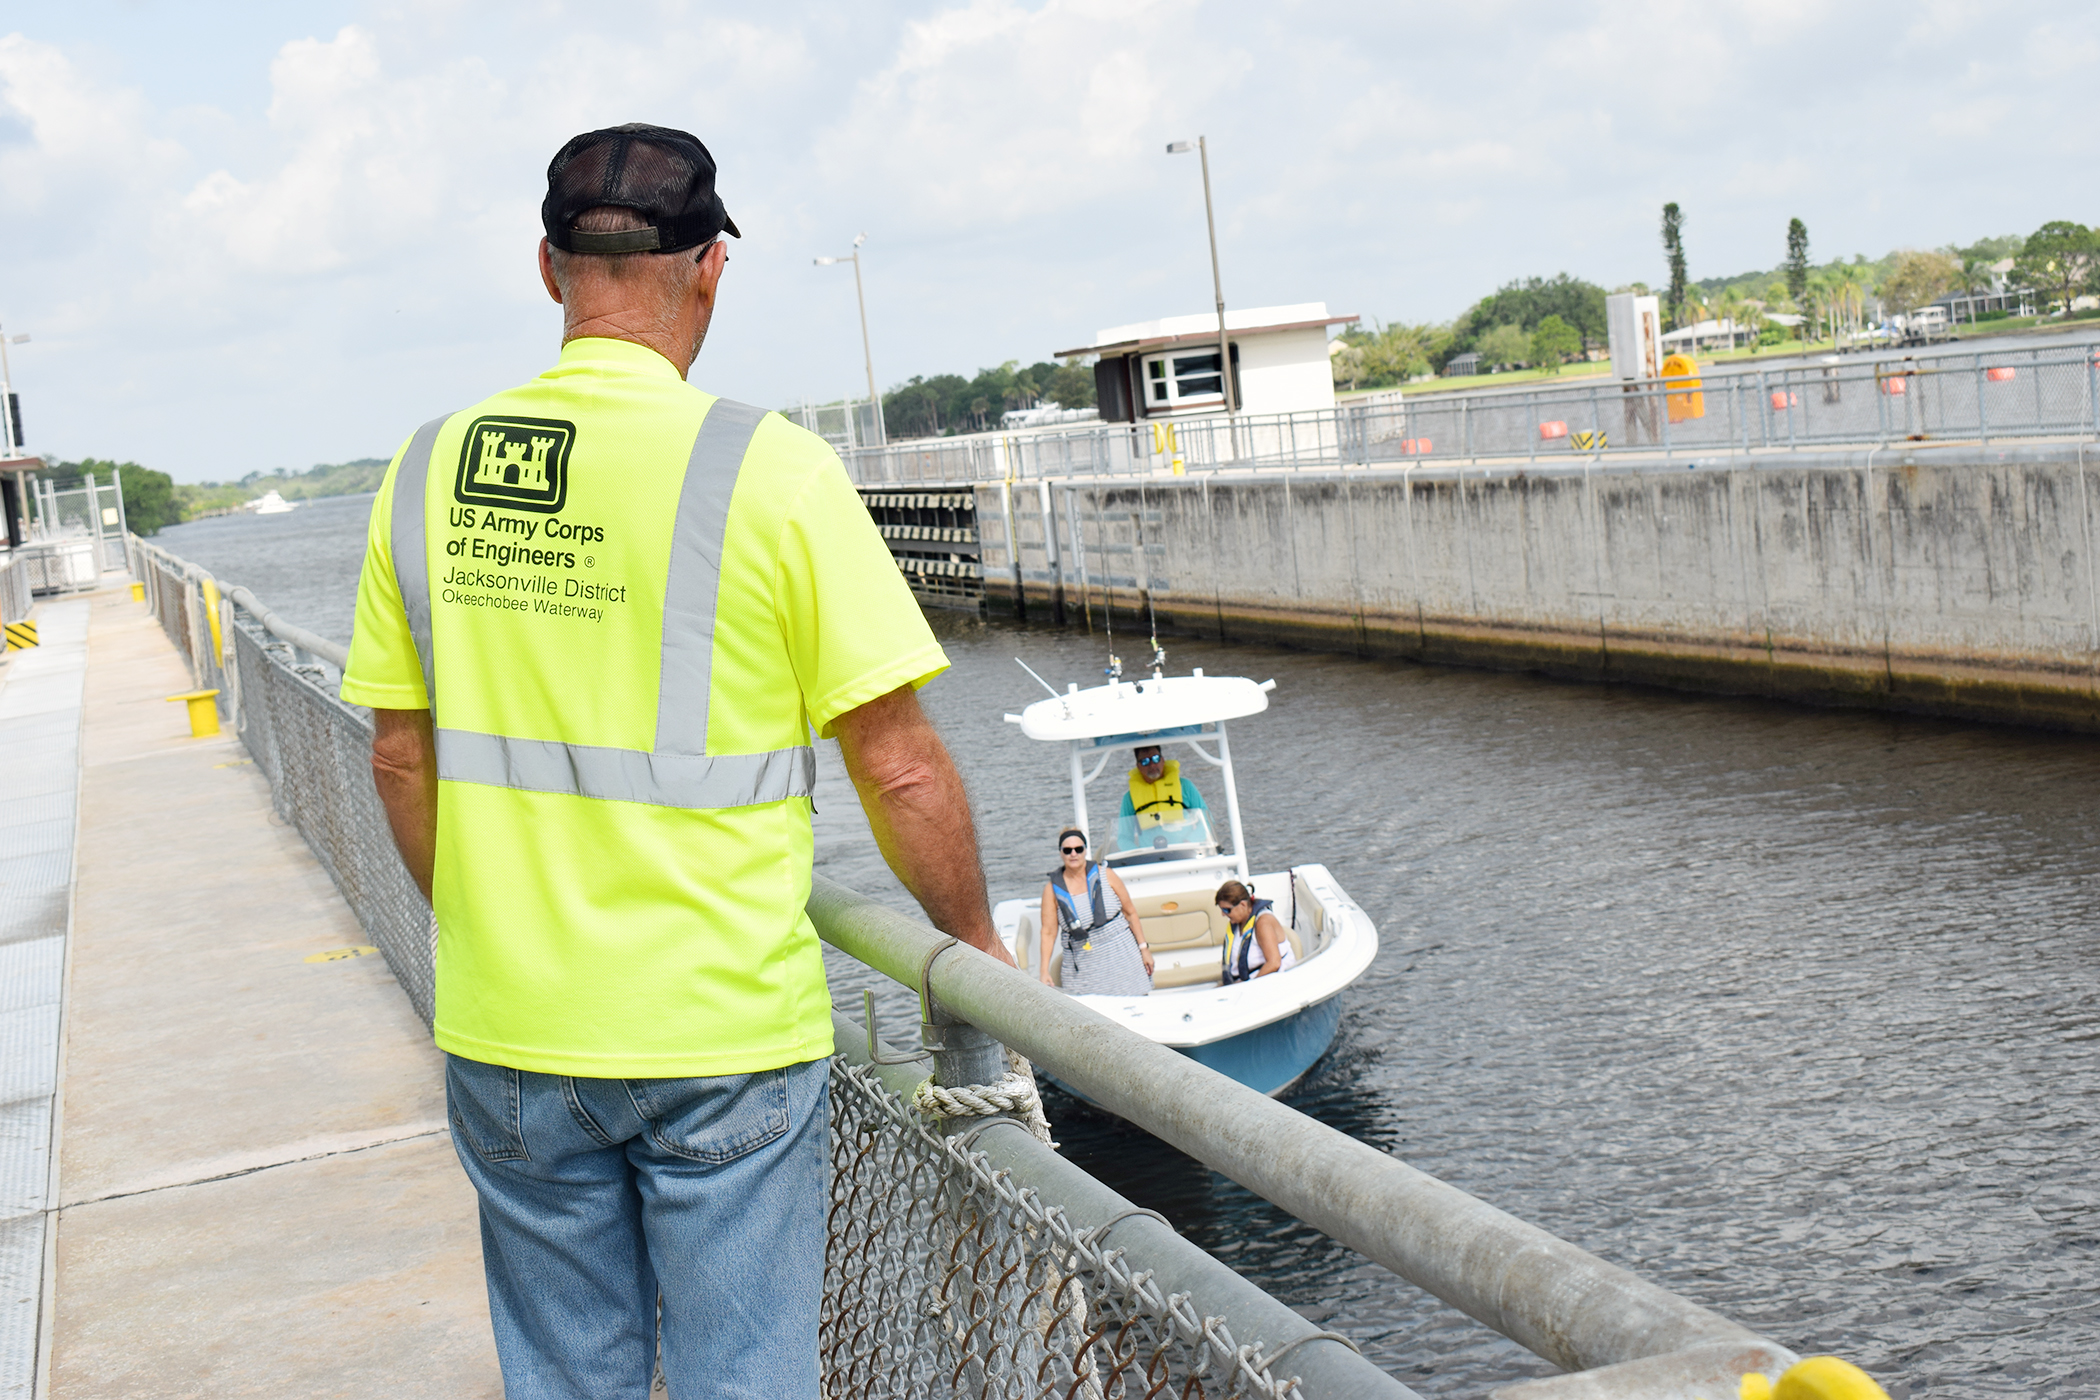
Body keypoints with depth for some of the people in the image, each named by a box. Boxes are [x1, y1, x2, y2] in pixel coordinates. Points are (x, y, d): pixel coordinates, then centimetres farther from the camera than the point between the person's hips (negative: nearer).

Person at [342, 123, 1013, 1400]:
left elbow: (400, 757, 8)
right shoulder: (769, 469, -13)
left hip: (506, 1034, 4)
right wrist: (977, 943, 5)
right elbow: (901, 769, -11)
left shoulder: (428, 473, 0)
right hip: (721, 1033, -4)